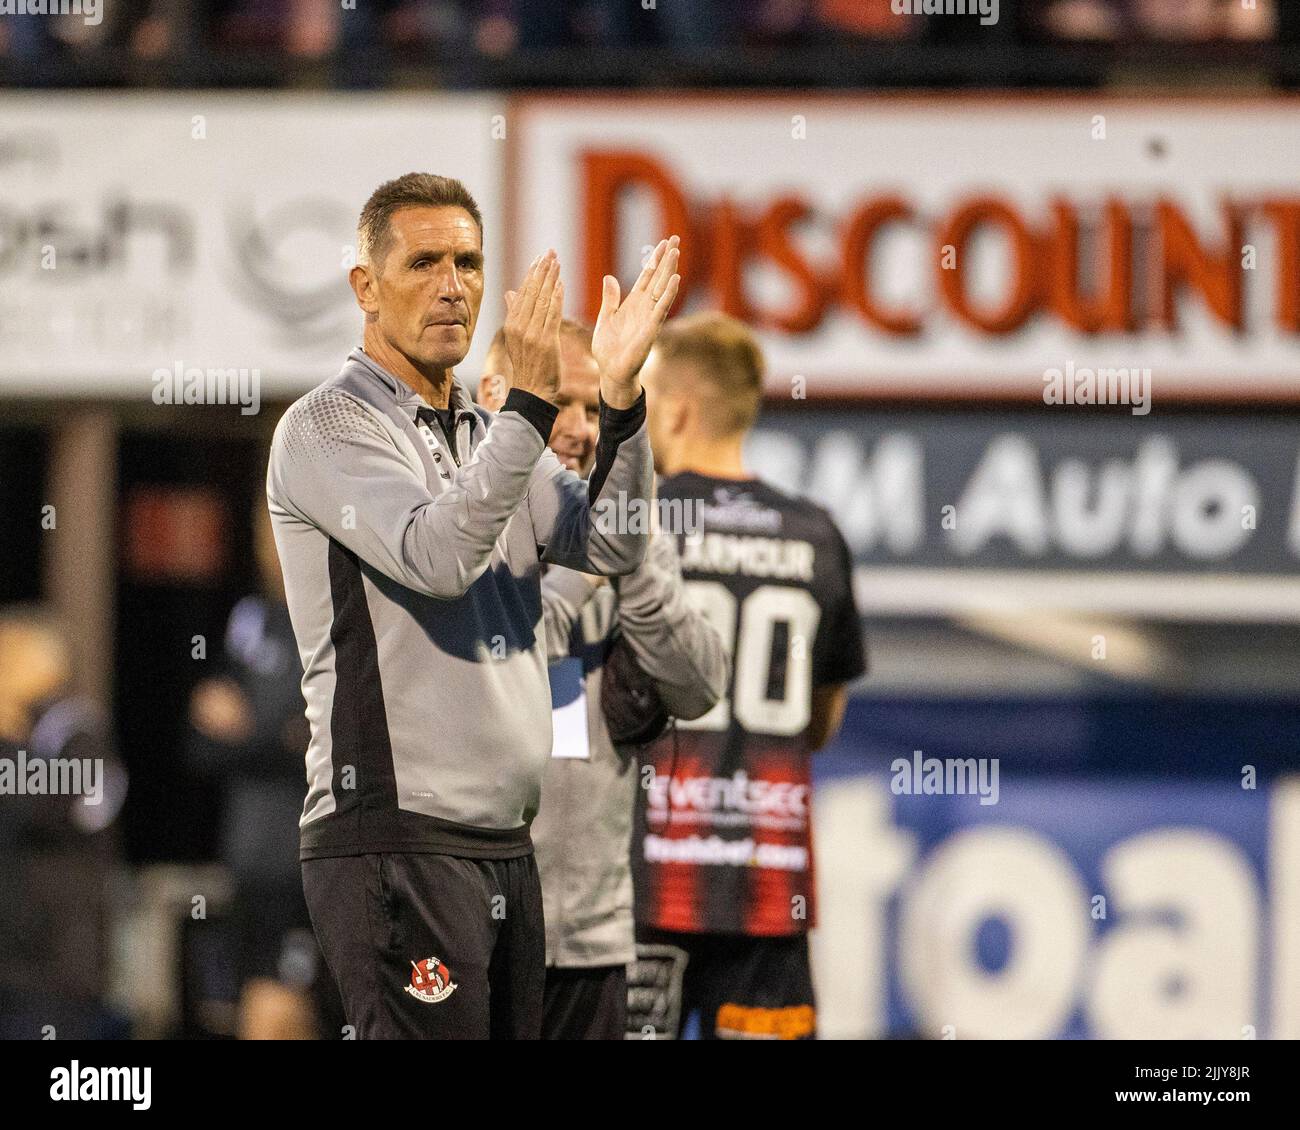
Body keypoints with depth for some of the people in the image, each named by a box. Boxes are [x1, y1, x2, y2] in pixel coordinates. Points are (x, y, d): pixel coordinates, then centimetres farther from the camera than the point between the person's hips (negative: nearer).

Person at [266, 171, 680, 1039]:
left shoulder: (489, 437, 20)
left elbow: (613, 546, 4)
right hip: (395, 837, -8)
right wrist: (532, 400, -26)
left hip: (505, 844, 8)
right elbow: (436, 558, -21)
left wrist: (621, 398, -10)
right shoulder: (328, 428, -4)